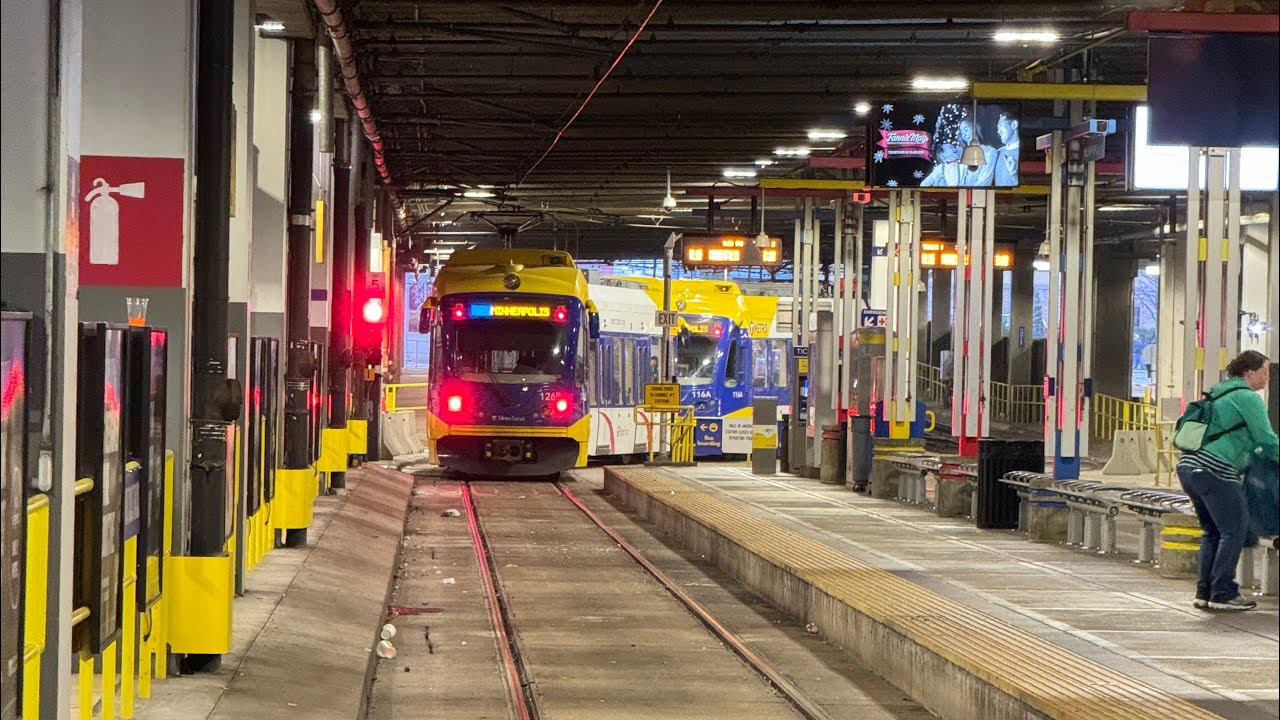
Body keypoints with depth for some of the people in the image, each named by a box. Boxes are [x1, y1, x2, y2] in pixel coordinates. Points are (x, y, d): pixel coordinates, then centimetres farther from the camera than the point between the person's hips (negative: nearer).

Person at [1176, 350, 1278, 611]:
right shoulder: (1248, 398, -5)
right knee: (1234, 530, -2)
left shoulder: (1221, 393, 24)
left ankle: (1205, 592, 16)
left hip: (1188, 465, 10)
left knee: (1212, 531, 17)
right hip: (1213, 470, -9)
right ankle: (1223, 594, -3)